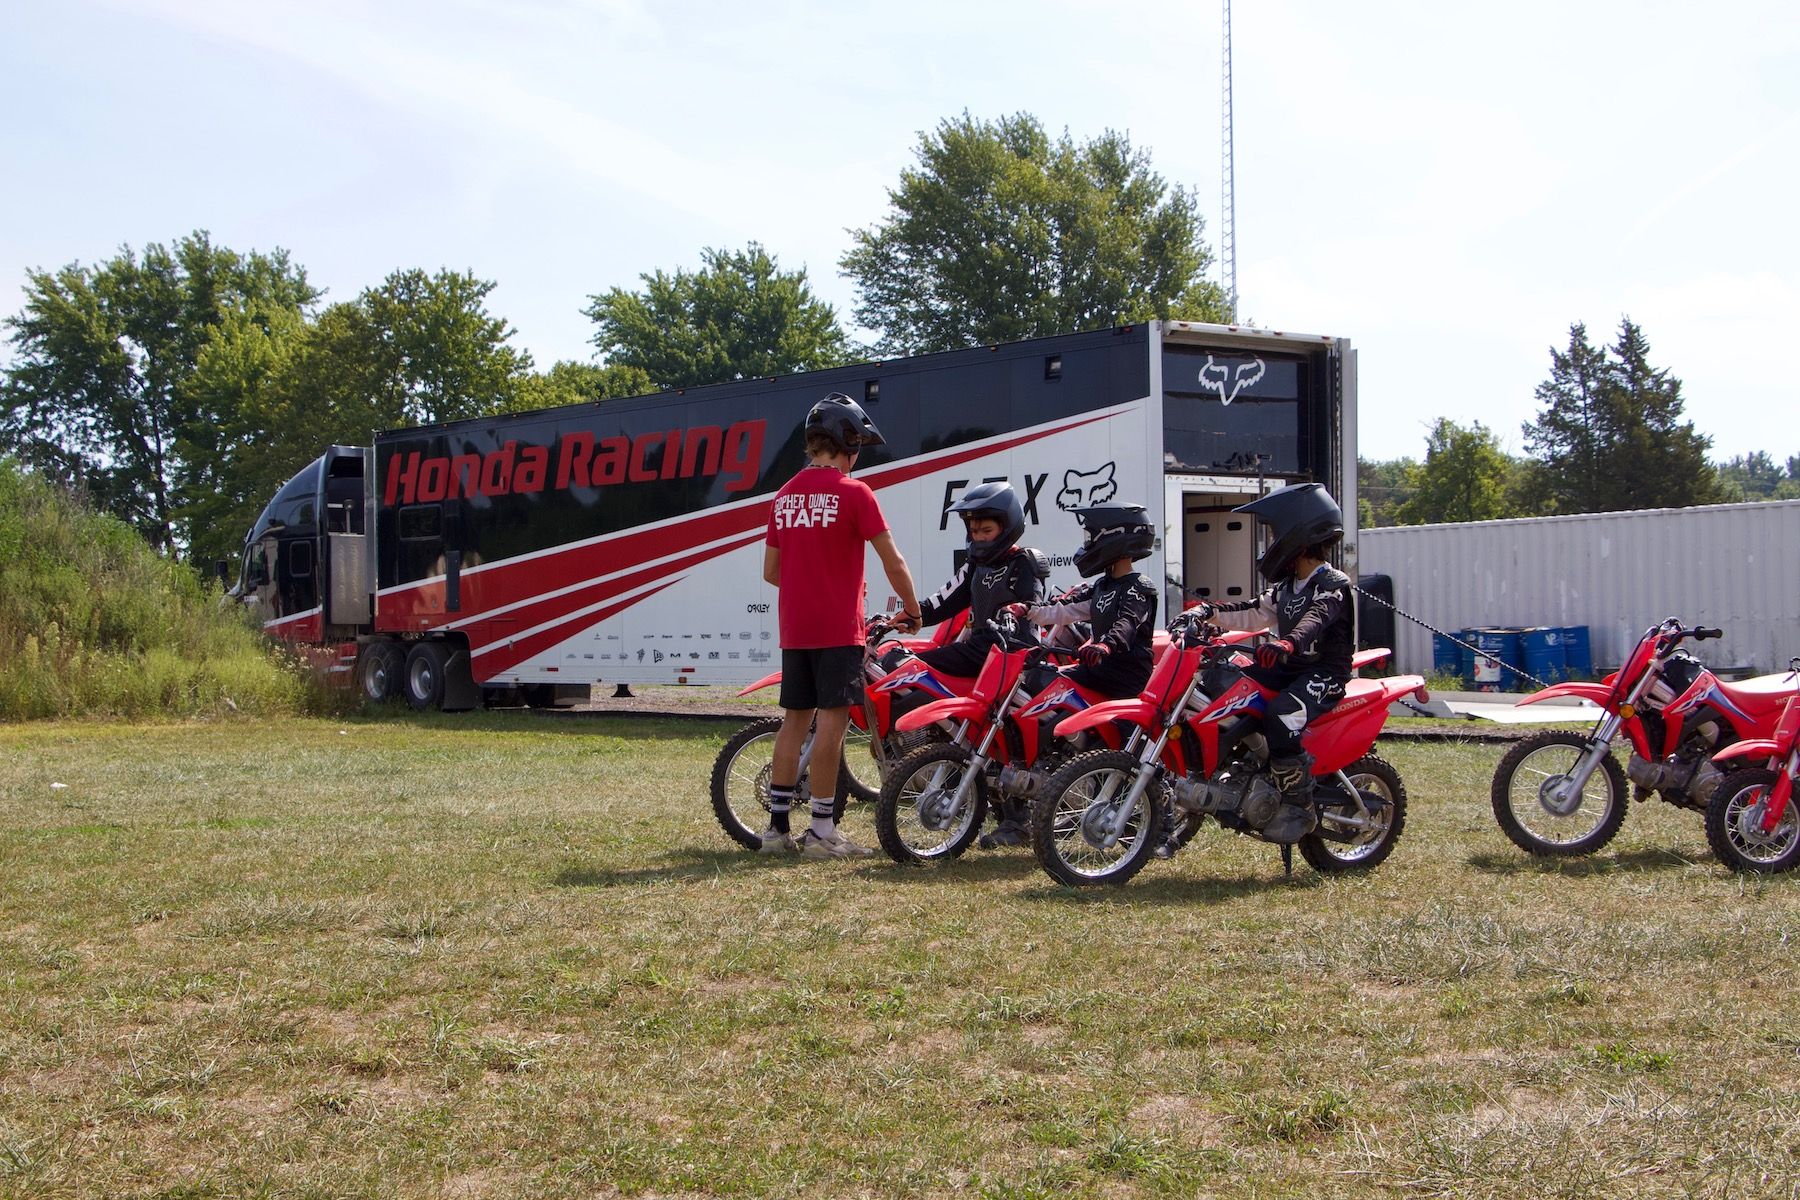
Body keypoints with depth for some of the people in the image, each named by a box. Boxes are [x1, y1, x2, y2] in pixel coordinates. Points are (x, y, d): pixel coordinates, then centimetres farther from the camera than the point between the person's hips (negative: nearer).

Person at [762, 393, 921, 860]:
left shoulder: (785, 495, 11)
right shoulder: (852, 492, -9)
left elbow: (771, 570, 16)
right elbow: (892, 560, -6)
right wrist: (912, 609, 7)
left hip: (794, 628, 7)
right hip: (838, 628, -7)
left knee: (795, 719, 10)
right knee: (832, 720, -5)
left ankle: (778, 826, 12)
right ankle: (822, 832, -4)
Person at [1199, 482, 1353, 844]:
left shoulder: (1333, 585, -13)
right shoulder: (1286, 586, 17)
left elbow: (1316, 617, -33)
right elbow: (1255, 613, 20)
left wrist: (1288, 643, -54)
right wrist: (1209, 612, 5)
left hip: (1324, 673, -9)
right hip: (1288, 668, 9)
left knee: (1280, 717, -35)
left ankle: (1301, 808, -25)